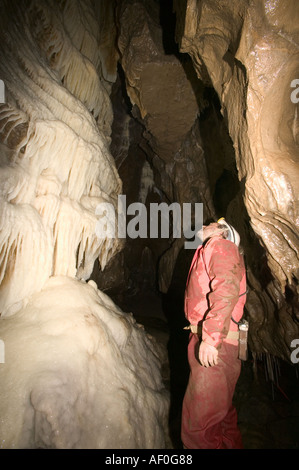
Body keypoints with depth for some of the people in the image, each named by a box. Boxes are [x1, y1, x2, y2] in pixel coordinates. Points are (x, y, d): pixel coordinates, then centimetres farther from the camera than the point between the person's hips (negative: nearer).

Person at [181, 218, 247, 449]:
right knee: (222, 413, 22)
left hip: (214, 345, -10)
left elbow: (227, 287, -23)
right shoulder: (209, 253, 24)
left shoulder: (220, 245, -6)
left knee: (199, 423, -5)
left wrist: (211, 338, -29)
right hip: (215, 346, 10)